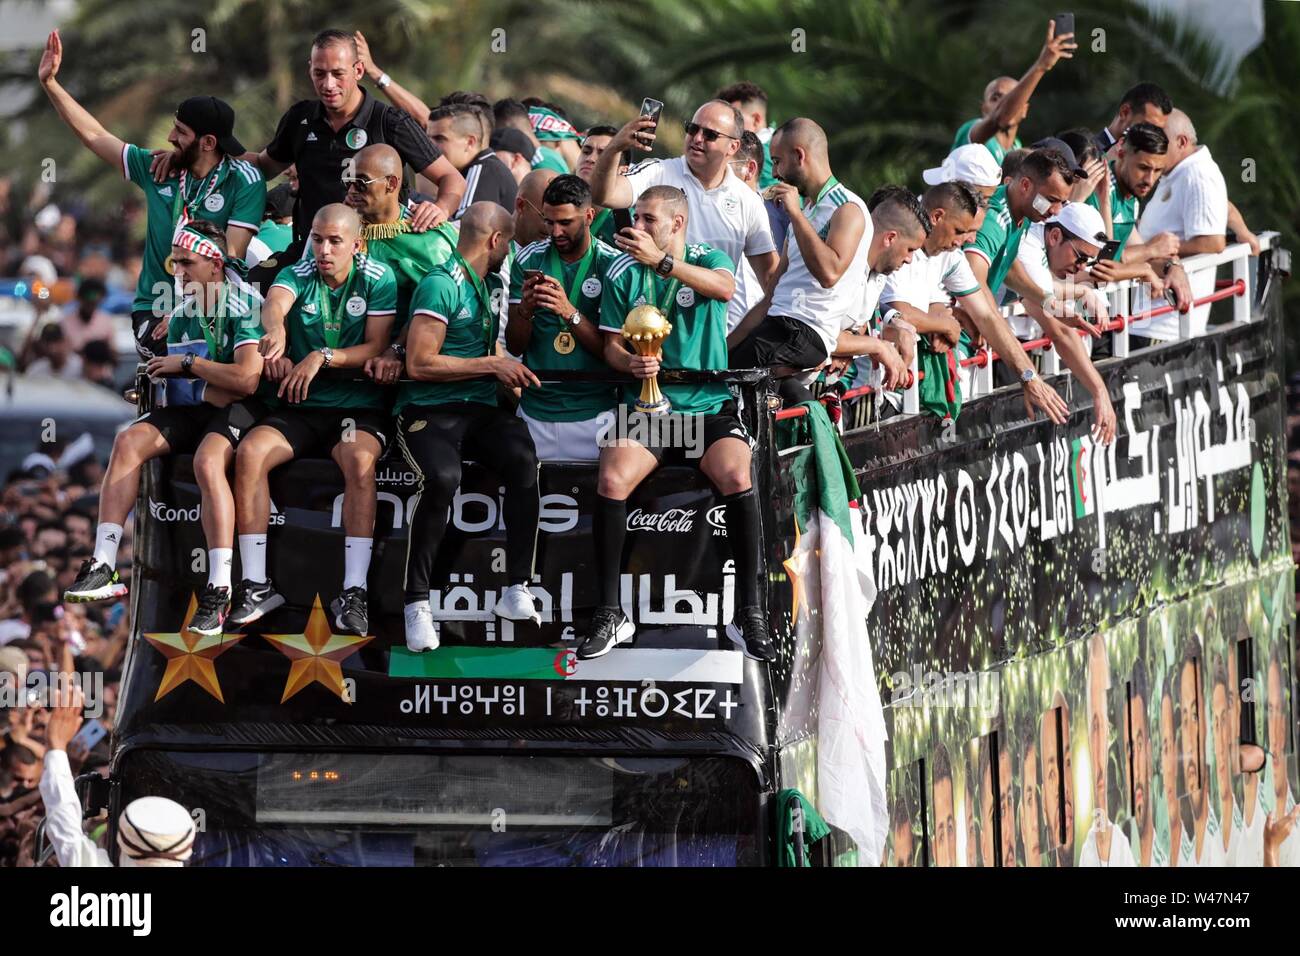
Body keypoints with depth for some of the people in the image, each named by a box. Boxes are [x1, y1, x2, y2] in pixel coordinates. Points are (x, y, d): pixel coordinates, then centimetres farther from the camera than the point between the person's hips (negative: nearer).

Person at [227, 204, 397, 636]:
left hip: (358, 405, -2)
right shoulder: (296, 275, 5)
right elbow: (276, 301, -20)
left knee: (360, 459, -35)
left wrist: (323, 357, -24)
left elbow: (376, 347, -7)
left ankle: (354, 591, -35)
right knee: (250, 451, -26)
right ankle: (255, 584, -22)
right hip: (298, 407, 2)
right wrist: (275, 329, -45)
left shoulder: (378, 280, 2)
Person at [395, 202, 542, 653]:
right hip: (429, 410, -6)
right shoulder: (441, 285, -7)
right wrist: (492, 365, -9)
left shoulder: (491, 284, 20)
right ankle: (417, 602, -27)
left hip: (480, 410, 6)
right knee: (442, 478, -36)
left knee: (523, 459, -26)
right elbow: (419, 363, -14)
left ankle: (517, 591, -24)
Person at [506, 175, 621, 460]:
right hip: (535, 409, 2)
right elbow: (514, 347, 4)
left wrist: (570, 313, -22)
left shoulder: (611, 264, -3)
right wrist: (525, 309, -15)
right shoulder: (529, 260, 5)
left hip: (592, 412, -2)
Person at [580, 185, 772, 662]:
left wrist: (662, 262, -32)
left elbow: (723, 286, -21)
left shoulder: (709, 259, 3)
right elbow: (612, 345, 9)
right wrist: (630, 362, -14)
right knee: (612, 481, -27)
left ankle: (749, 615, -21)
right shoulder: (623, 273, 8)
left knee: (737, 477, -30)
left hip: (709, 404, -1)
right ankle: (609, 614, -16)